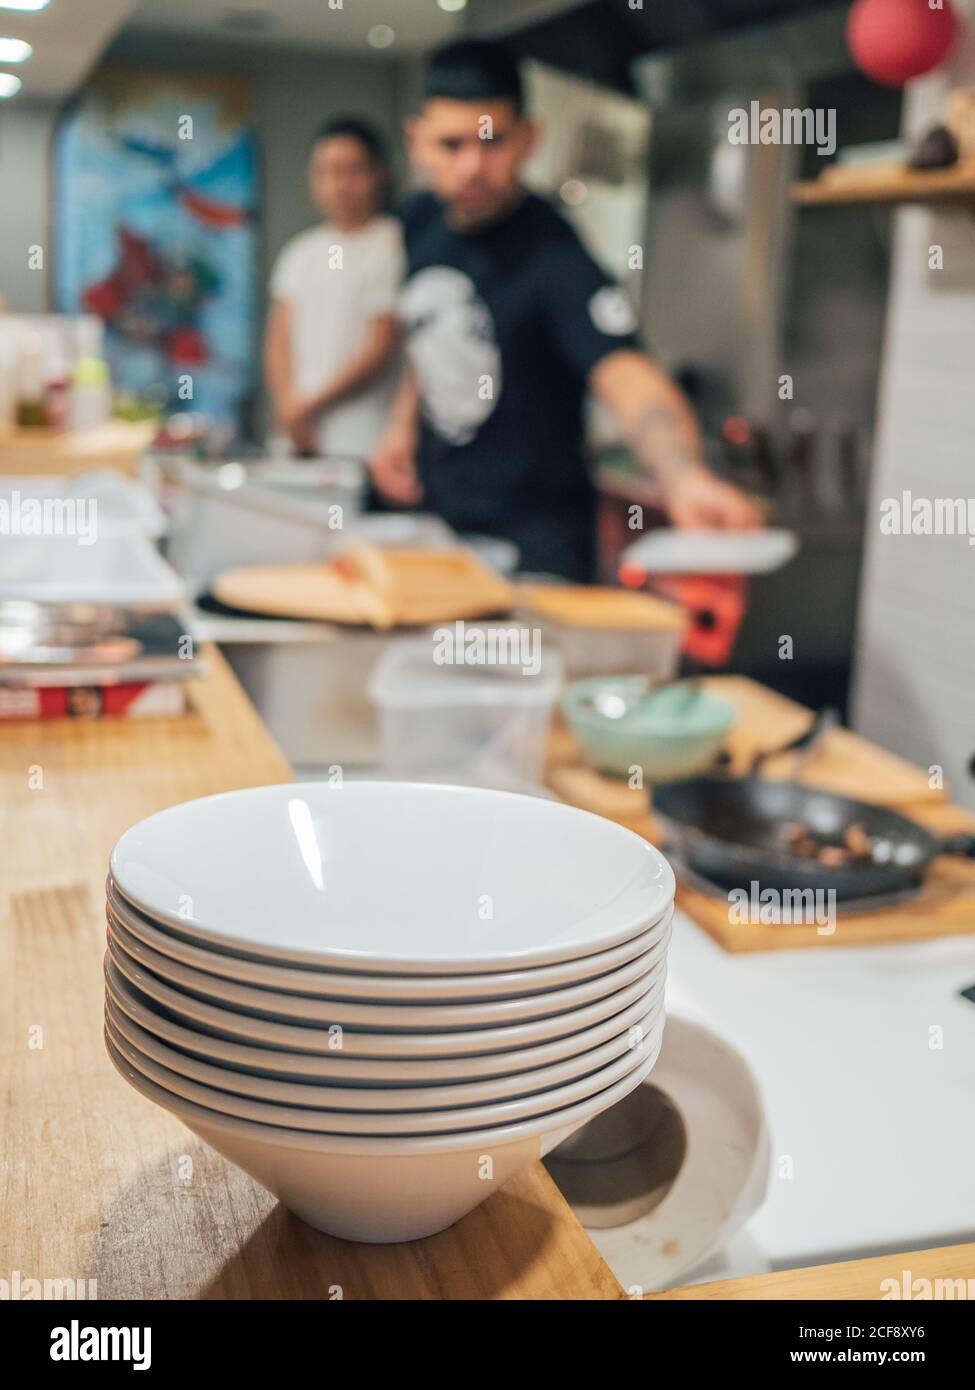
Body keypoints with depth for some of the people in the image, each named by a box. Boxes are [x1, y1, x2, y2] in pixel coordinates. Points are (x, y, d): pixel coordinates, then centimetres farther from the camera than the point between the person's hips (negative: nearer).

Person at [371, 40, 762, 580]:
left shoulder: (553, 259, -23)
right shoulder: (422, 222, -1)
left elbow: (628, 378, -39)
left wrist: (686, 477, -57)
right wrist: (403, 422, 5)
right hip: (433, 516, 7)